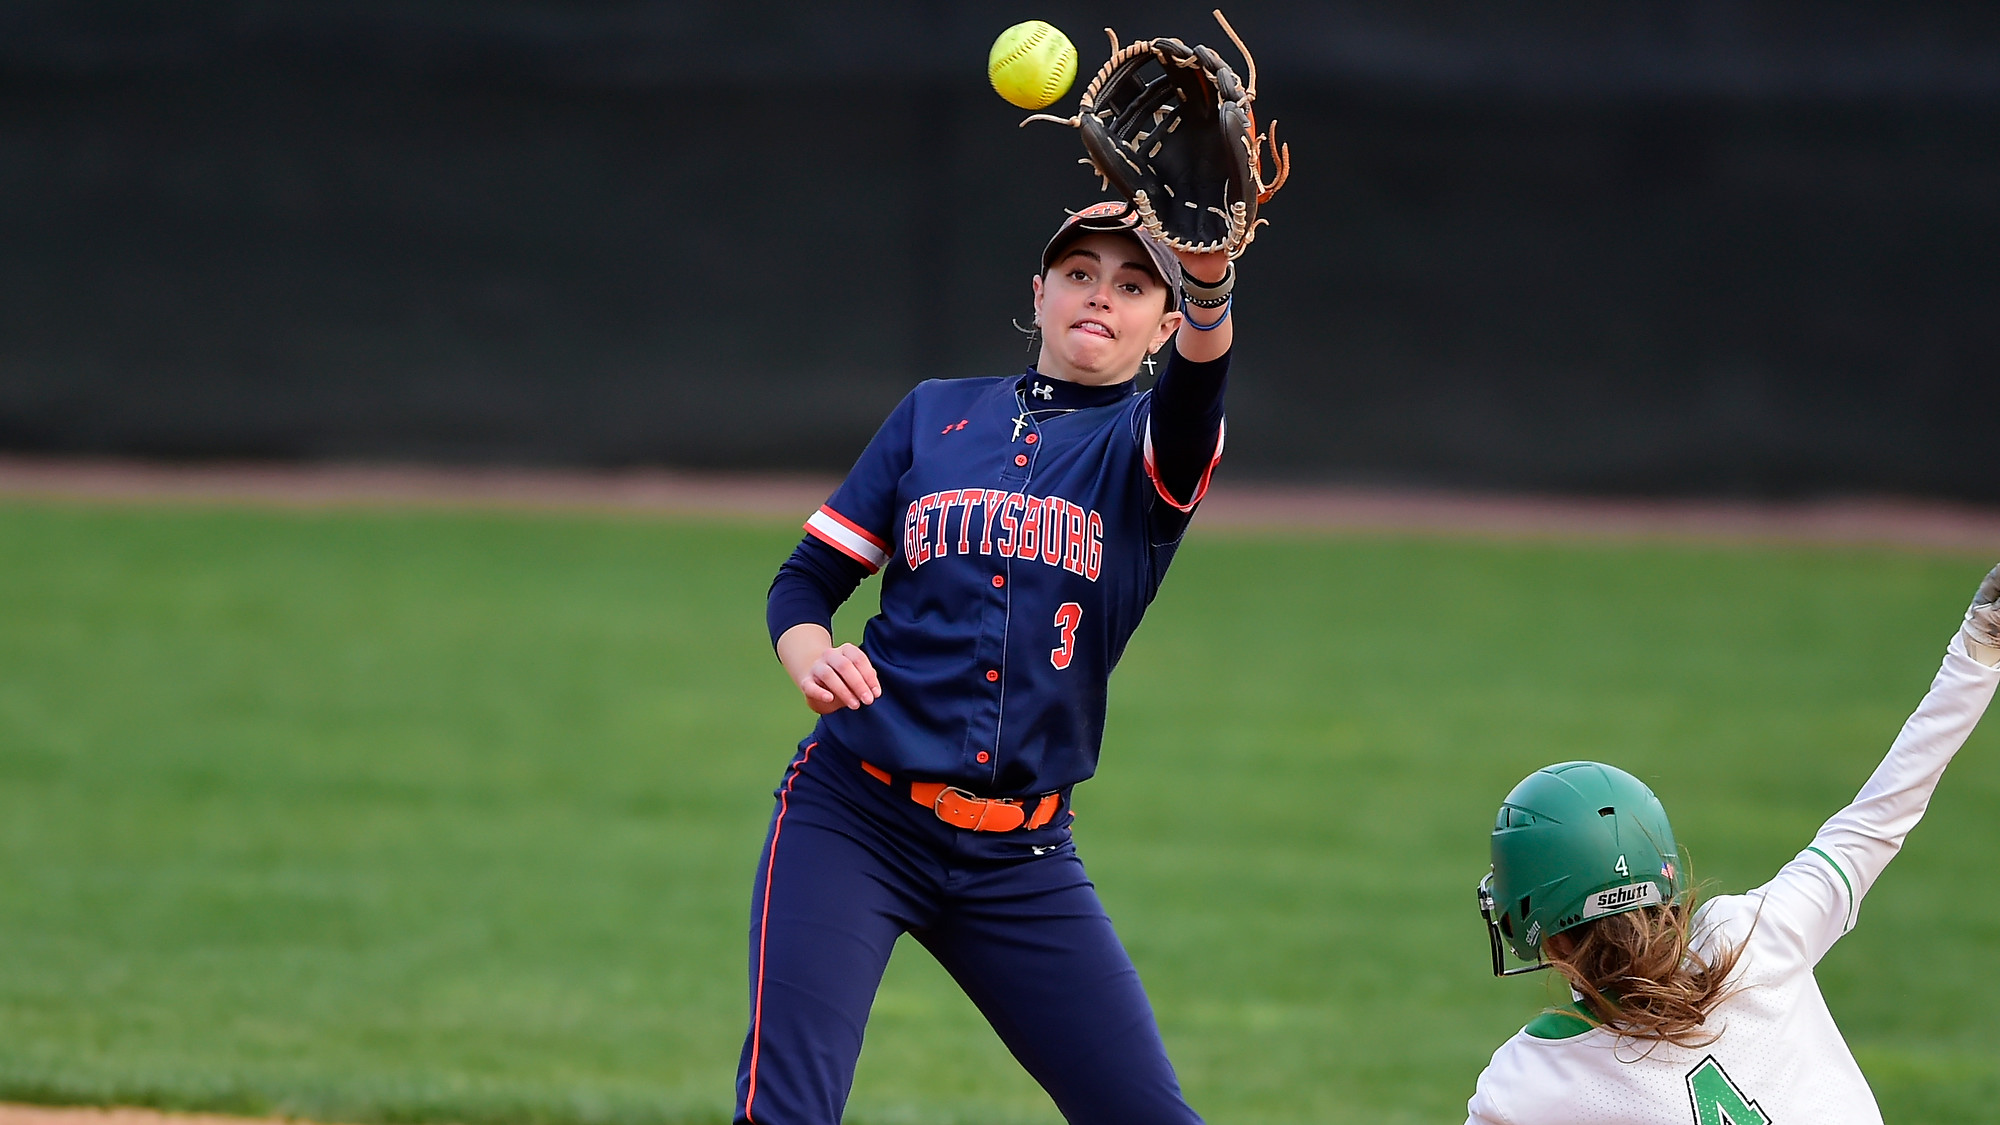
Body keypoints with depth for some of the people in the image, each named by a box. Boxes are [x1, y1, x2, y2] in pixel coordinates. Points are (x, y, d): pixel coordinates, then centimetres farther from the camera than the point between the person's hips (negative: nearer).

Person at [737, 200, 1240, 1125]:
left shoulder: (1150, 447, 5)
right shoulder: (936, 415, 10)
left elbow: (1197, 385, -19)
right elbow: (804, 582, 10)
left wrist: (1210, 276, -42)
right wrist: (813, 662, -15)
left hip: (1023, 857, 1)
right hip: (852, 816, -1)